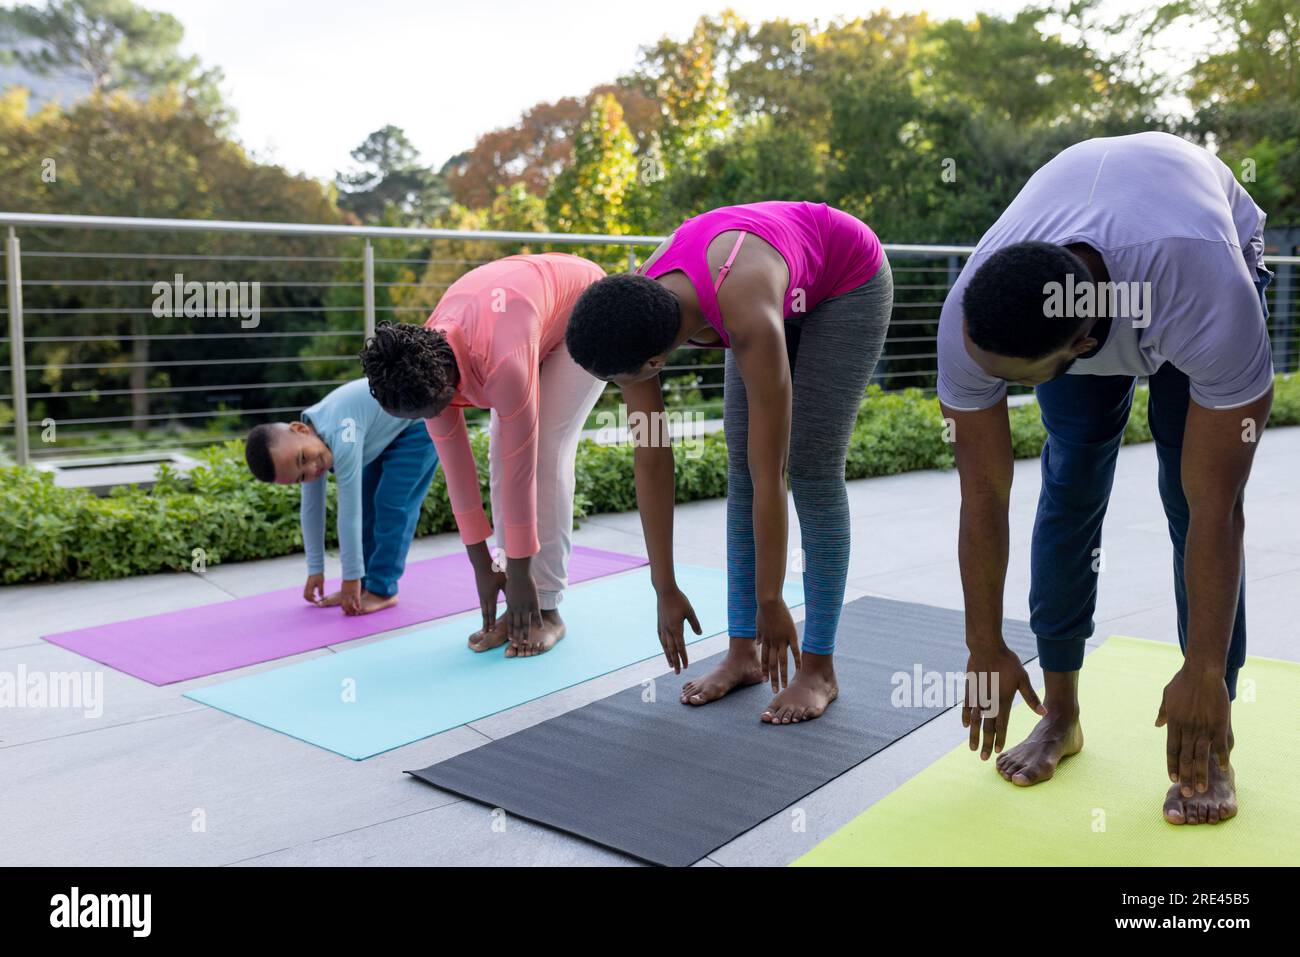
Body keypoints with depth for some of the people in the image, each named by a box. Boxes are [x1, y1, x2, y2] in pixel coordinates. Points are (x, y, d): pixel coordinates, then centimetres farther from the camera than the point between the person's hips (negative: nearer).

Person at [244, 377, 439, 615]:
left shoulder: (343, 440, -36)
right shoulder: (308, 439, -9)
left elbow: (350, 514, -32)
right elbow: (311, 510, 1)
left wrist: (351, 579, -25)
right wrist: (315, 570, 7)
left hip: (420, 421, -8)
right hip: (390, 430, 8)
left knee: (393, 504, -13)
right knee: (366, 501, 6)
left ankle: (382, 589, -4)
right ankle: (363, 586, 14)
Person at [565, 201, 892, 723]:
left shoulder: (750, 322, -45)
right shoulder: (632, 319, -26)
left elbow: (770, 475, -37)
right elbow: (651, 461, -19)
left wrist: (771, 602, -26)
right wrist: (665, 591, -13)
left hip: (848, 282, -5)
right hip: (779, 288, 6)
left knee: (812, 465, -12)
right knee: (740, 467, -3)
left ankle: (818, 667, -2)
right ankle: (743, 651, 6)